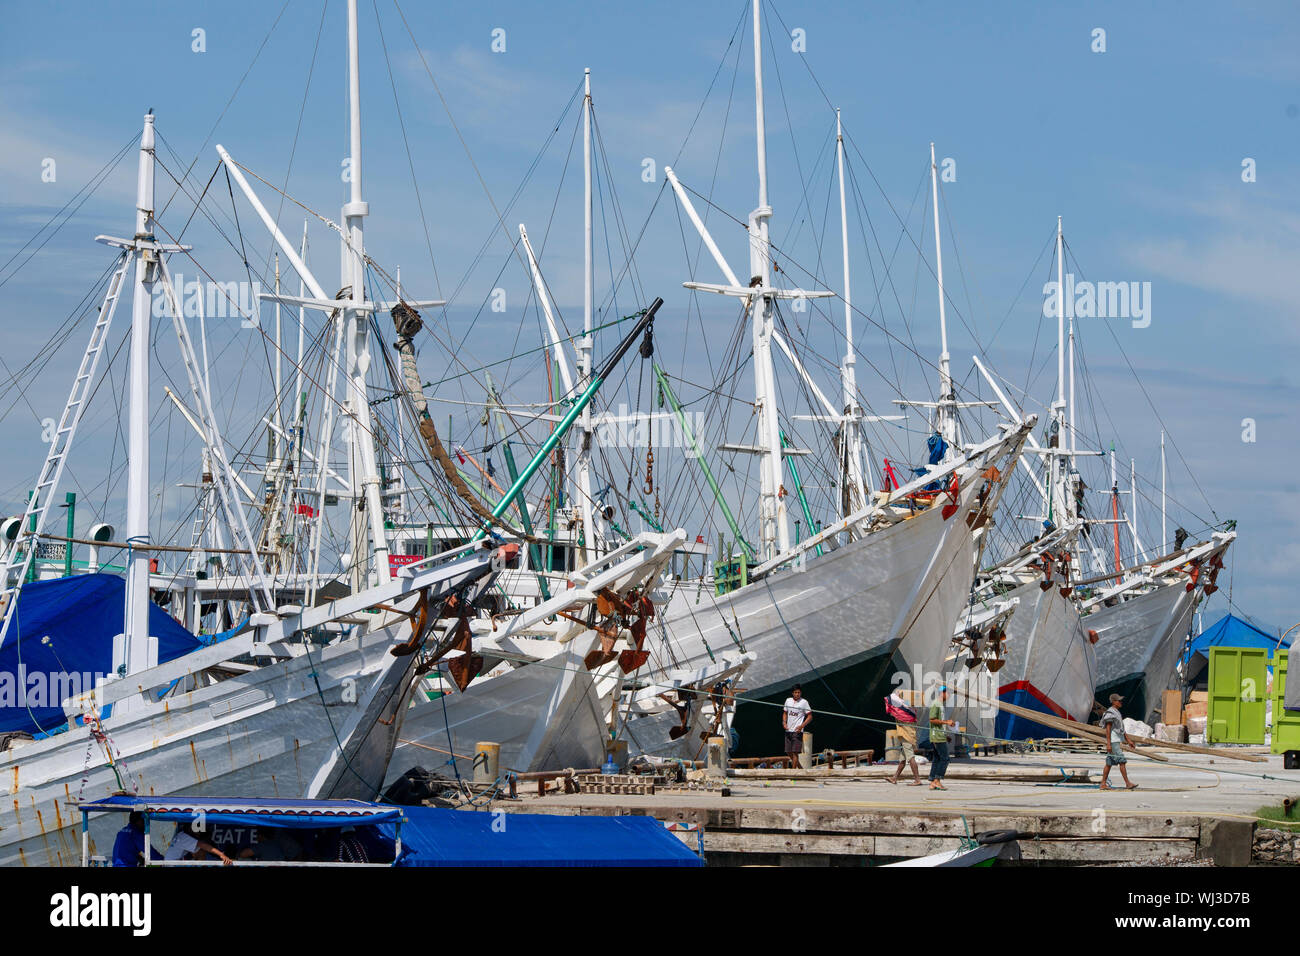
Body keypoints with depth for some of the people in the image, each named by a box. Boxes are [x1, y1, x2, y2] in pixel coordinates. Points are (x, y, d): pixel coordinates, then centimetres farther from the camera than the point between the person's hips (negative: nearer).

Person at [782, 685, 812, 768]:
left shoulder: (804, 702, -4)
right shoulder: (788, 700, 10)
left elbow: (810, 716, -2)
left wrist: (801, 726, -15)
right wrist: (784, 722, 2)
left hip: (797, 731, -6)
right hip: (788, 730, 6)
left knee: (795, 752, -10)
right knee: (788, 752, 8)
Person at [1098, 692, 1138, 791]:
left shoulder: (1117, 712, 19)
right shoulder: (1110, 713, -12)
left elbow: (1122, 729, 24)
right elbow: (1108, 729, -16)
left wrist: (1128, 740, 21)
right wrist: (1109, 744, -19)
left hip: (1118, 741, 10)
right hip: (1114, 741, -10)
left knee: (1109, 763, 8)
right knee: (1122, 761, -13)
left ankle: (1103, 784, 9)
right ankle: (1128, 783, -14)